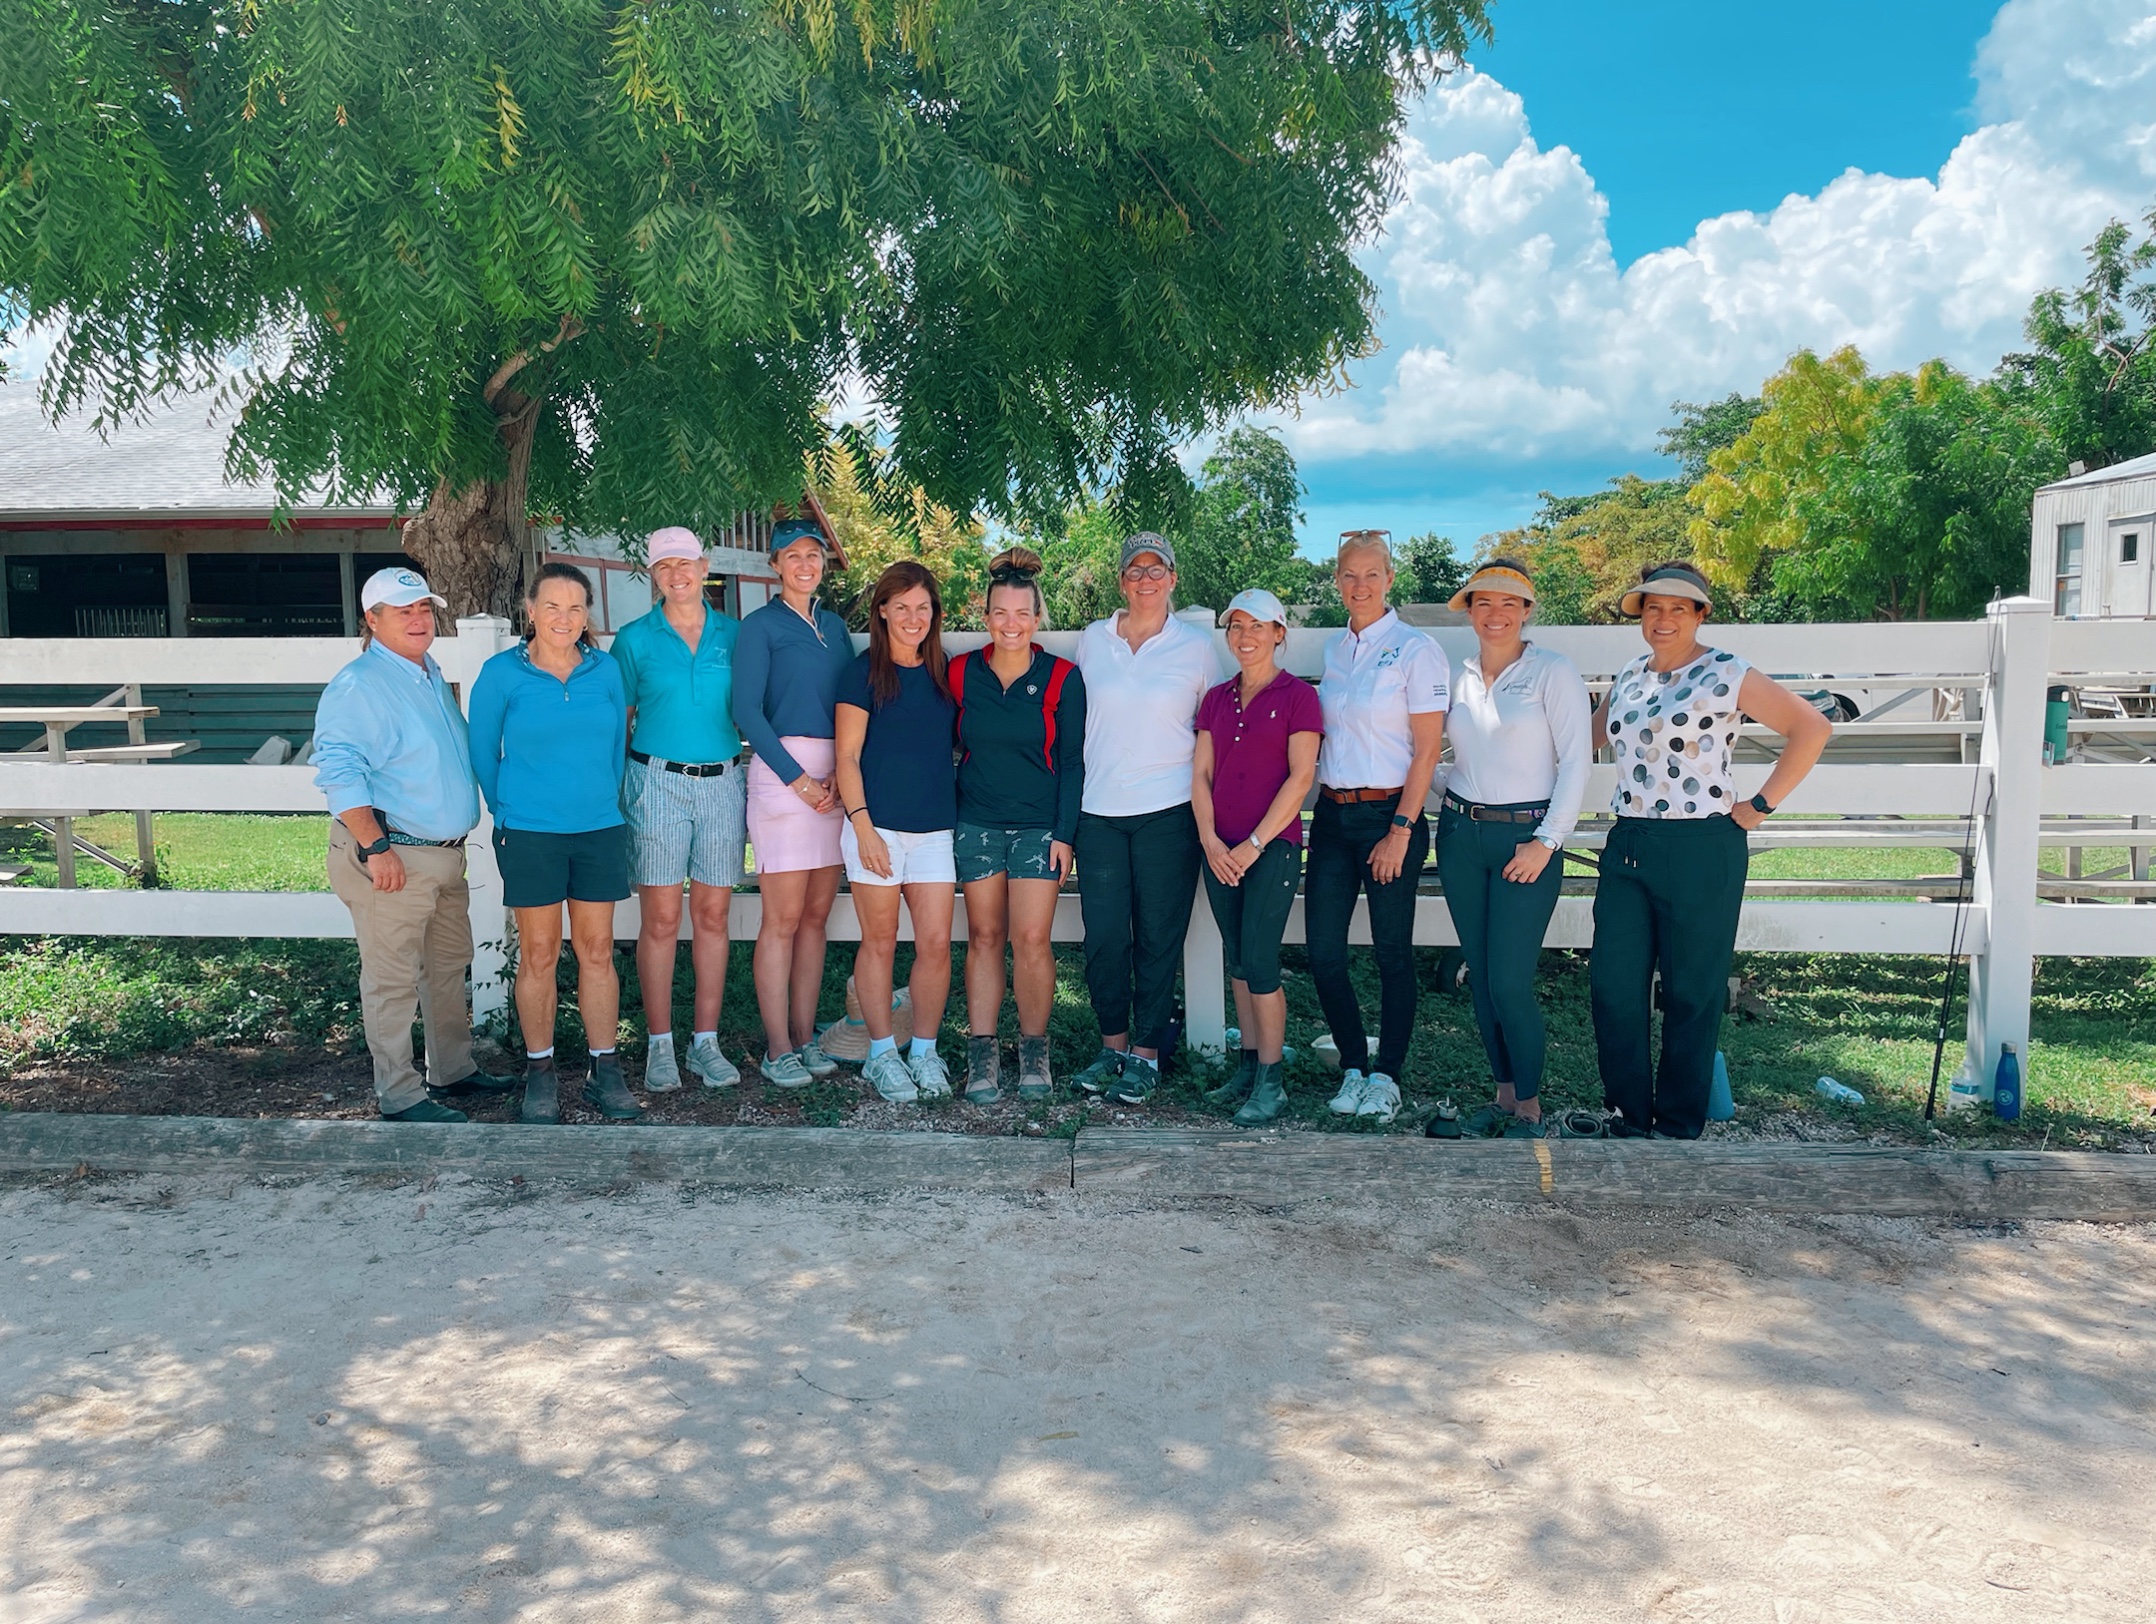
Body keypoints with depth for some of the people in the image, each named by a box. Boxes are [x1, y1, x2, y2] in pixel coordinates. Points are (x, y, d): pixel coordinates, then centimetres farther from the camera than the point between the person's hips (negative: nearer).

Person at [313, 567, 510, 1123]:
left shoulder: (430, 675, 14)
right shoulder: (358, 684, -14)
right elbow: (338, 770, -22)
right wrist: (376, 847, -25)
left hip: (445, 854, 9)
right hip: (392, 856, -9)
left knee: (449, 967, 18)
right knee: (393, 979, 0)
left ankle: (453, 1070, 32)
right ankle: (399, 1094, 9)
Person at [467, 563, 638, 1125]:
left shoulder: (606, 669, 3)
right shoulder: (502, 673, -4)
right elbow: (482, 752, 6)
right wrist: (509, 811, 13)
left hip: (600, 830, 2)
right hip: (529, 835, -2)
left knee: (596, 951, 6)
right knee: (539, 954, 4)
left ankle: (604, 1073, 15)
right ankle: (540, 1073, 17)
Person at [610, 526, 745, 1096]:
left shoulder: (734, 634, 8)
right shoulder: (635, 639, 3)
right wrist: (622, 785, 1)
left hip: (722, 784, 2)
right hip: (658, 783, -2)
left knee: (713, 915, 5)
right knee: (660, 920, -2)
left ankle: (705, 1043, 13)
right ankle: (660, 1046, 7)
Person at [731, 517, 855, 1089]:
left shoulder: (834, 626, 17)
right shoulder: (760, 625, 1)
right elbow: (747, 711, -7)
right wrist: (798, 779, -12)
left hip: (837, 777, 5)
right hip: (781, 771, -5)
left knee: (817, 914, 7)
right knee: (784, 917, -5)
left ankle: (804, 1037, 14)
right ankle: (778, 1049, 1)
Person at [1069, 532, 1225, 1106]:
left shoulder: (1197, 646, 3)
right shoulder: (1092, 639, 8)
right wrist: (1073, 787, 13)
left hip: (1168, 811, -2)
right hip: (1100, 810, 2)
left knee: (1158, 935, 2)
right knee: (1103, 934, 2)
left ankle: (1146, 1052, 14)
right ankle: (1112, 1043, 19)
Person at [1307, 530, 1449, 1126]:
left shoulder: (1416, 650, -6)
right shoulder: (1333, 650, 12)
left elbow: (1427, 749, -9)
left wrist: (1401, 831, -13)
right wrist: (1318, 802, 8)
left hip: (1388, 813, -5)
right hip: (1331, 814, 6)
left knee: (1392, 952, 3)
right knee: (1323, 950, 2)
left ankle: (1386, 1076, 16)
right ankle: (1354, 1066, 19)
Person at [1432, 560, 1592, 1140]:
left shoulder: (1552, 671, -6)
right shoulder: (1458, 674, 8)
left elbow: (1576, 761, -8)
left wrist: (1546, 841, -13)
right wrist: (1442, 802, 6)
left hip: (1525, 837, -5)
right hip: (1460, 833, 5)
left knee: (1510, 982, -8)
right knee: (1479, 976, 9)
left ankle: (1529, 1108, 9)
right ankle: (1503, 1094, 24)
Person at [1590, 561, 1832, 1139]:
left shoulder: (1726, 675, -7)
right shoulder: (1628, 679, 12)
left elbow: (1812, 727, -9)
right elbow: (1589, 733, 29)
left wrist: (1761, 805, -10)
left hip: (1702, 851, -6)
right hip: (1627, 847, 6)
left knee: (1691, 993, 5)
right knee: (1612, 984, 4)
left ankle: (1678, 1125, 19)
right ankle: (1629, 1116, 19)